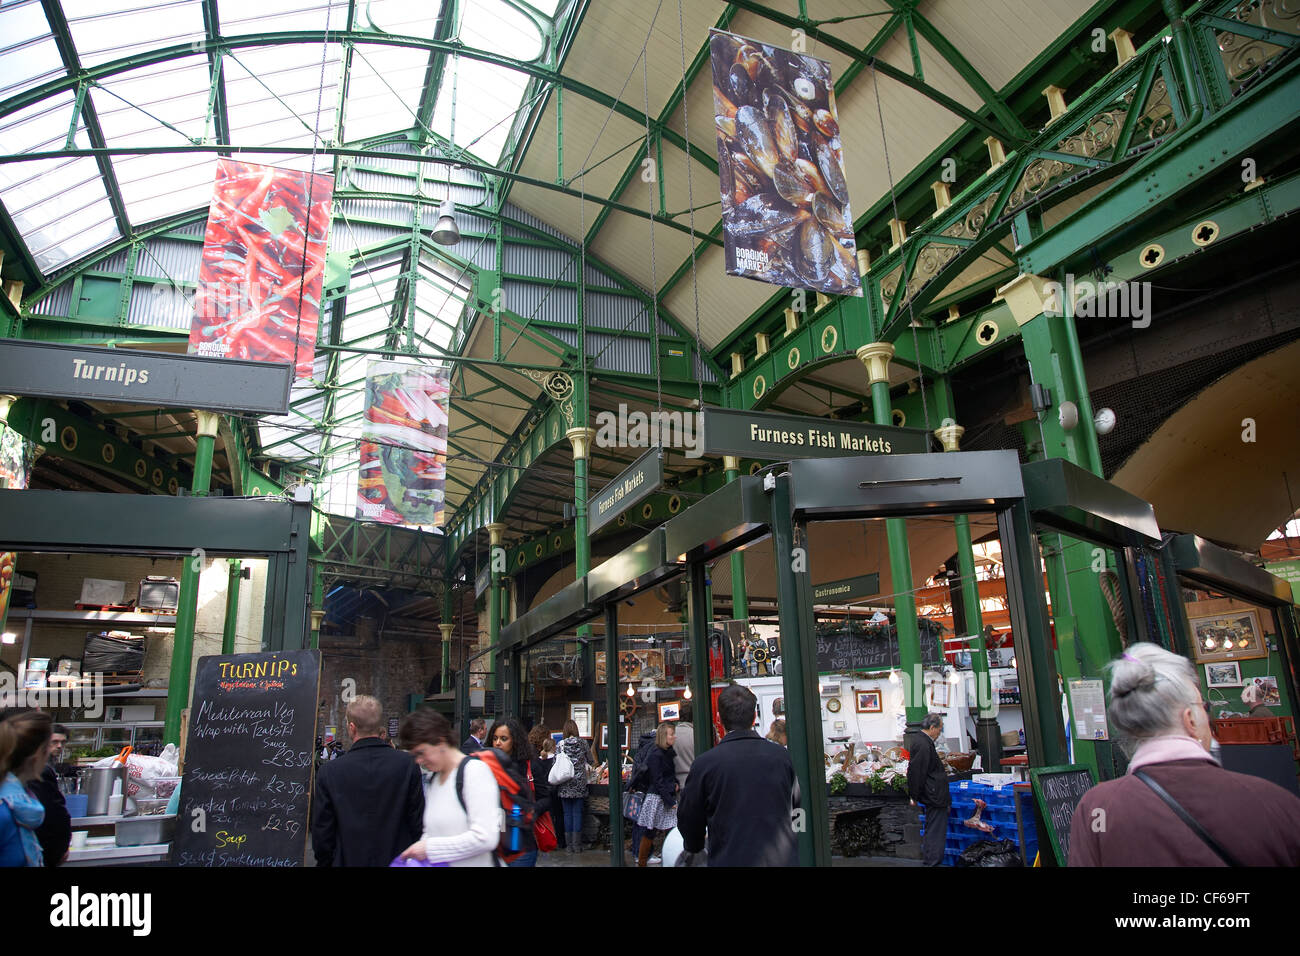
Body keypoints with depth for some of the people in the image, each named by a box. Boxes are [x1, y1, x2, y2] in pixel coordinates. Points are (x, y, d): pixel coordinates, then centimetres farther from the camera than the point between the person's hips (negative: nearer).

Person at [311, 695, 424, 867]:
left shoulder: (329, 772, -11)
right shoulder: (408, 764, -11)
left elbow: (321, 833, -4)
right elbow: (418, 823, -6)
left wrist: (325, 862, 11)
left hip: (348, 860, 0)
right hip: (396, 860, 0)